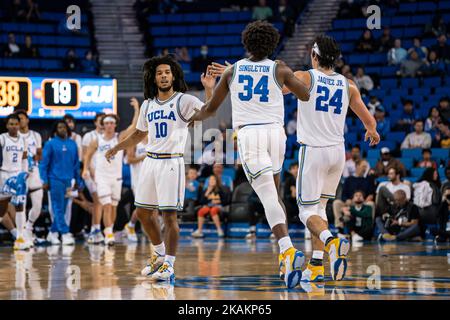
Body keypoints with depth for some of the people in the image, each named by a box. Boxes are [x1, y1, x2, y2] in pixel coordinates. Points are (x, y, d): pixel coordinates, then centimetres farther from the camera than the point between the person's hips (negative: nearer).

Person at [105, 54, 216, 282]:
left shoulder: (184, 101, -7)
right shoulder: (148, 105, 12)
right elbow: (139, 134, 26)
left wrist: (209, 89, -37)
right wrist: (116, 149, 30)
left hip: (171, 162, -6)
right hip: (150, 161, 7)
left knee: (169, 214, -8)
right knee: (143, 212, 11)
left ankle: (169, 265, -2)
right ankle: (160, 254, 30)